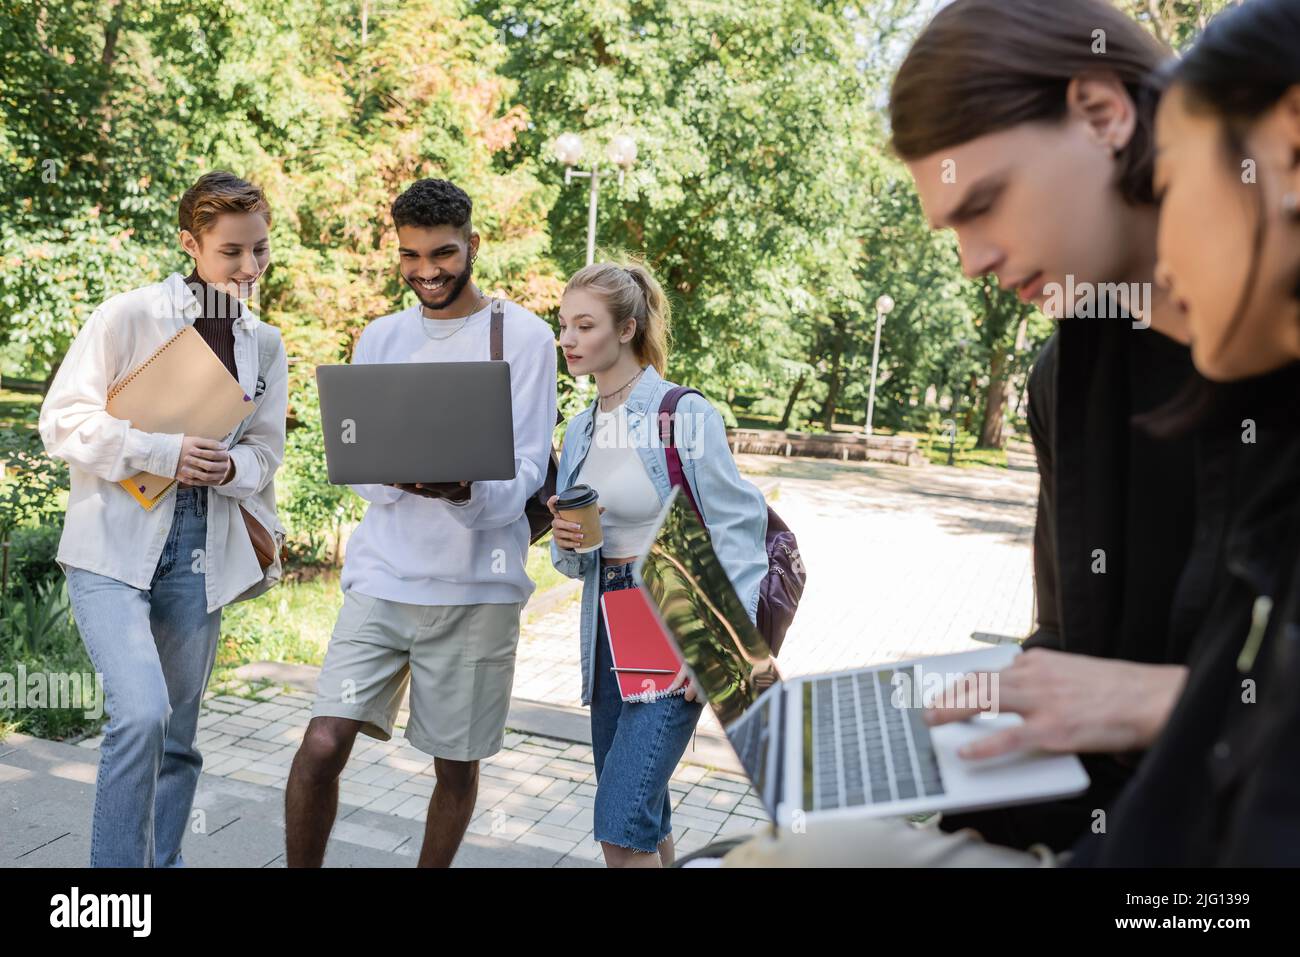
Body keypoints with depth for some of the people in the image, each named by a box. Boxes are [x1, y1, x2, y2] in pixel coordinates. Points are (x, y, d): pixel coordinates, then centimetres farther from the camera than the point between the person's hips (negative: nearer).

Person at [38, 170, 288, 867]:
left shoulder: (265, 345, 8)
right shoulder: (128, 317, -7)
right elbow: (62, 422, -7)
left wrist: (230, 467, -10)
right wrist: (164, 452, -19)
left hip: (200, 554, 5)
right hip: (114, 545, -4)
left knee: (176, 737, 11)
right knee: (141, 712, -21)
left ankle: (163, 862, 26)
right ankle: (118, 862, -5)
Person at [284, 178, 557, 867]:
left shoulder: (525, 337, -1)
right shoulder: (379, 338, 10)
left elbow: (525, 472, -6)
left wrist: (467, 490, -28)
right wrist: (398, 474, -18)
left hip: (477, 588, -2)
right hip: (382, 576, 2)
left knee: (456, 764, 8)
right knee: (321, 747, -6)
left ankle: (433, 865, 32)